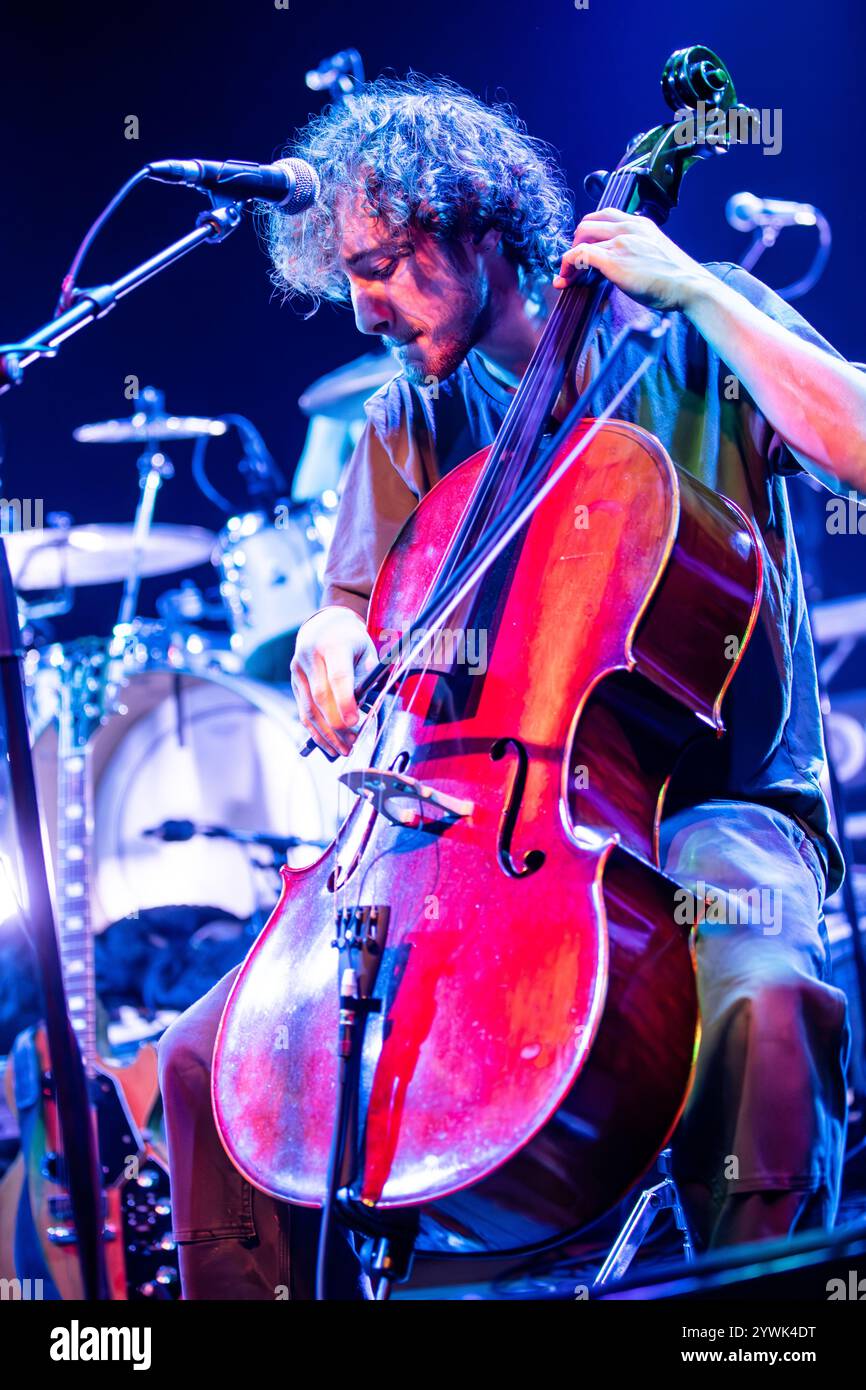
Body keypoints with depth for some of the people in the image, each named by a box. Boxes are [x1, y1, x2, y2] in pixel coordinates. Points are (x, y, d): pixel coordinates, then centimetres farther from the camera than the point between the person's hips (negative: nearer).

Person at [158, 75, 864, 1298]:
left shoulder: (689, 345, 1)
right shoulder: (416, 420, 14)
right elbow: (354, 599, 13)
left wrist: (698, 291, -15)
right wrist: (333, 638, -11)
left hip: (709, 808, -4)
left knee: (763, 1007, -40)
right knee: (210, 1054, -12)